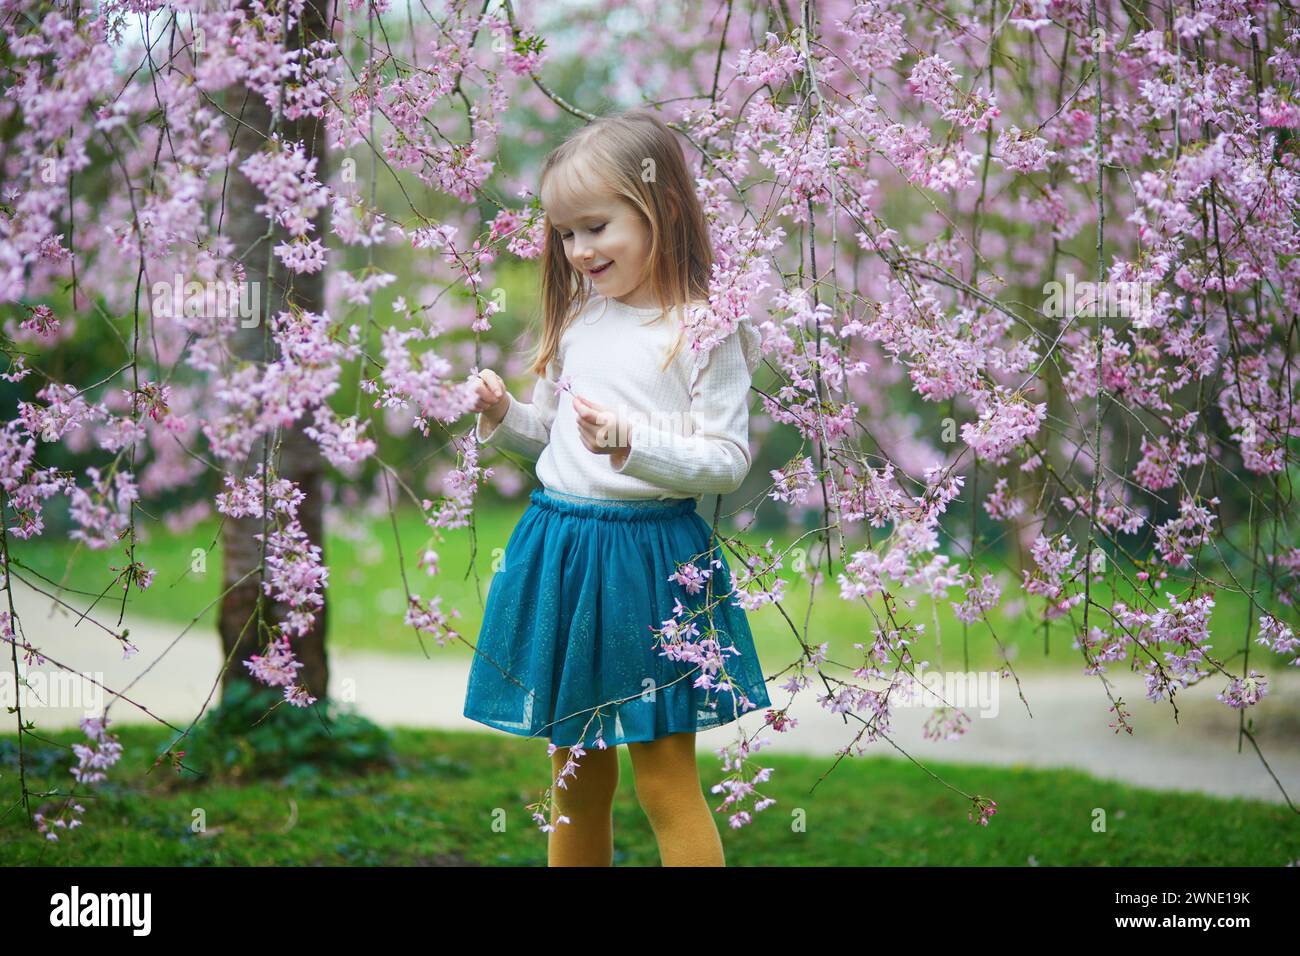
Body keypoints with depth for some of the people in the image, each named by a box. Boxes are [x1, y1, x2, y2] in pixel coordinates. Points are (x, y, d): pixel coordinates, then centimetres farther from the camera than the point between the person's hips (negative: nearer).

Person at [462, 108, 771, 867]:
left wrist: (633, 443, -26)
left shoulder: (704, 331, -11)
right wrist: (505, 418, 0)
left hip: (650, 561, -6)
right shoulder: (577, 321, 8)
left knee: (668, 785, 0)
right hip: (558, 550, 6)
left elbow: (730, 461, -14)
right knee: (576, 777, 15)